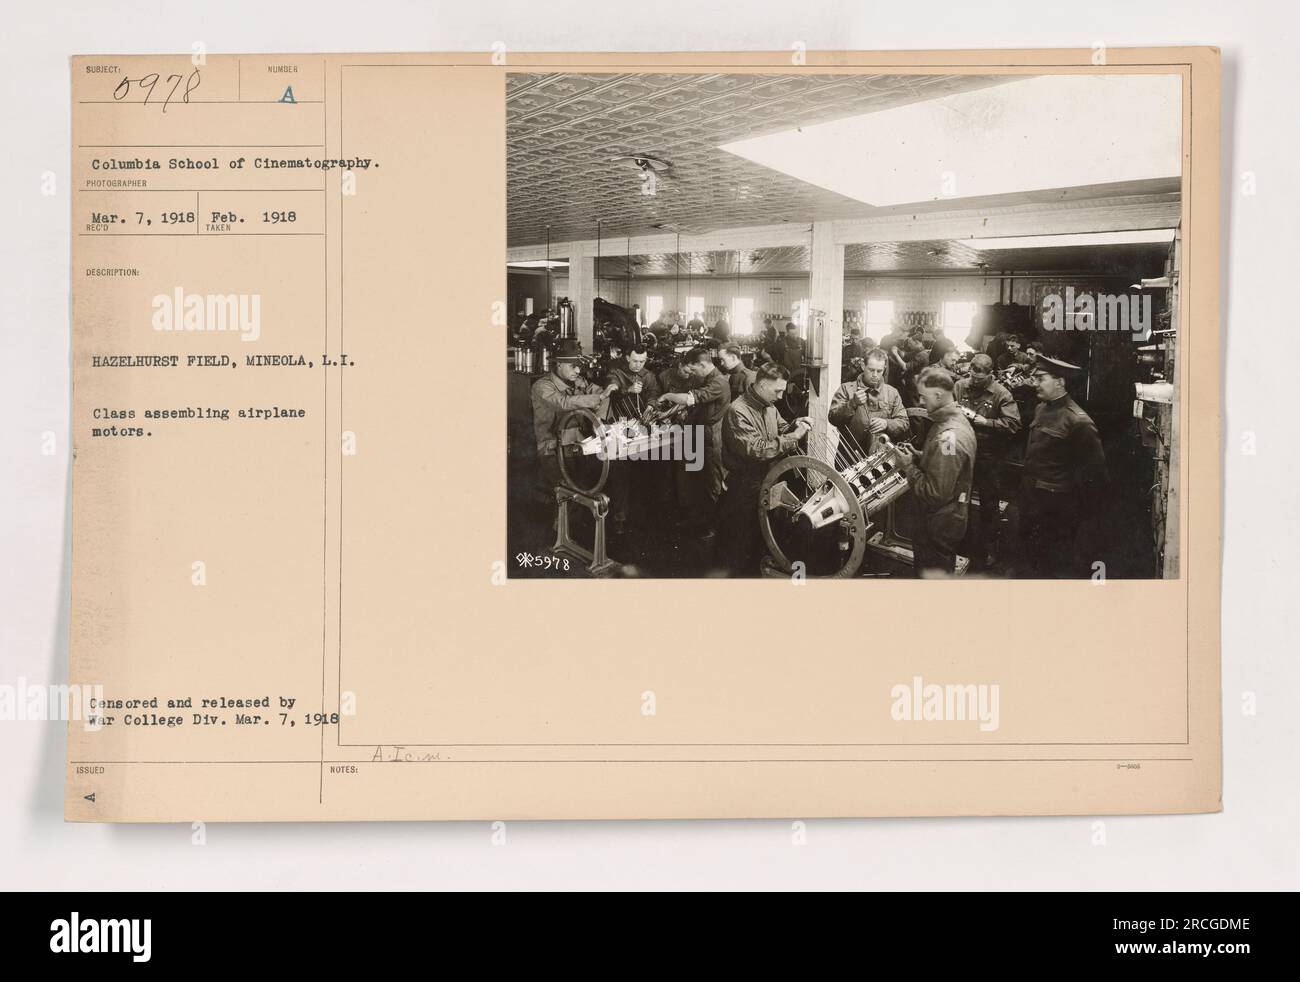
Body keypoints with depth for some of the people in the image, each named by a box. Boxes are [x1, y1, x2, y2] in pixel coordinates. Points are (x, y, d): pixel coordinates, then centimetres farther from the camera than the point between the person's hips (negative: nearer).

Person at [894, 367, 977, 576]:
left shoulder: (947, 438, -30)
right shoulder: (957, 418, 4)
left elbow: (935, 494, -29)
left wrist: (908, 467, -18)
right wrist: (916, 456, 3)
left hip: (939, 525, -10)